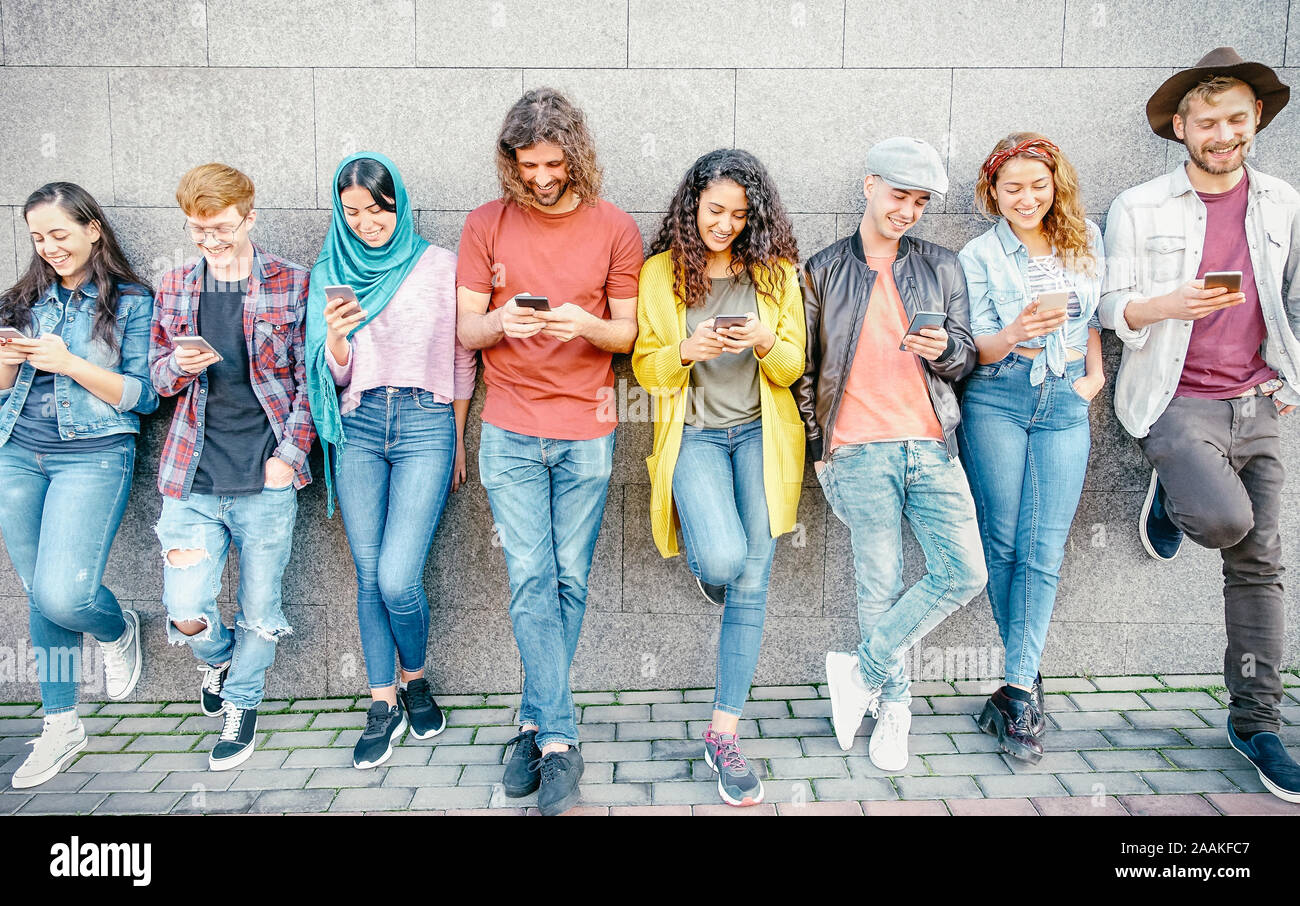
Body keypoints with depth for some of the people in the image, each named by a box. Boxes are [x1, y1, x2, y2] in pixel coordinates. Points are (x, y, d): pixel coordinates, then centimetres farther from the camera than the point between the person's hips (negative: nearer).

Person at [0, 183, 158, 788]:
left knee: (61, 595, -17)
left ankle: (119, 630, 19)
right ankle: (60, 724, 22)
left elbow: (145, 397, -7)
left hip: (93, 456, -5)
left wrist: (71, 363, -16)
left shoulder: (131, 303, -2)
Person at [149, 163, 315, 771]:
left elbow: (310, 379, 1)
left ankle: (241, 705, 34)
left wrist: (290, 453, -8)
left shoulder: (291, 284, 0)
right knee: (185, 614, -1)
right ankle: (217, 657, 35)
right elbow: (158, 378, 16)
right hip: (193, 481, 2)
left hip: (266, 480, -2)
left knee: (259, 610, 9)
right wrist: (180, 365, -7)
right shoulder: (176, 287, 9)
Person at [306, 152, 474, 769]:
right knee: (368, 576, 4)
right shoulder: (329, 274, 9)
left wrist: (458, 439, 9)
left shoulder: (439, 266, 2)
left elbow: (461, 360, 7)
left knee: (397, 578, -11)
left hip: (426, 425, -3)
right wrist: (336, 333, -15)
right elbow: (335, 374, 6)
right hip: (359, 429, 3)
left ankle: (415, 679, 18)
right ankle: (384, 706, 19)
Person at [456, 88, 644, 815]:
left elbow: (630, 331, 5)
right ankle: (560, 740, 3)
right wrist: (501, 322, -17)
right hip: (511, 432, 0)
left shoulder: (615, 228, 2)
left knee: (569, 582, 5)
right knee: (531, 579, -4)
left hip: (586, 432, 0)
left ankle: (538, 725, 22)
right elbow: (465, 330, 5)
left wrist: (585, 325, -17)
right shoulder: (487, 225, 4)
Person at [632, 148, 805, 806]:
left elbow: (793, 367, 6)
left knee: (751, 585, 0)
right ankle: (703, 563, 17)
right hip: (694, 434, -1)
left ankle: (723, 734, 13)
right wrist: (686, 350, -17)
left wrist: (765, 342, -16)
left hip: (760, 433, 2)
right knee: (723, 560, -25)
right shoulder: (661, 273, 3)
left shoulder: (776, 272, 6)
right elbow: (645, 367, 3)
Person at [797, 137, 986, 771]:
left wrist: (943, 350, -10)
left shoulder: (942, 267, 14)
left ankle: (863, 671, 9)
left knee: (964, 571, -6)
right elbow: (804, 368, 10)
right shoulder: (822, 271, 8)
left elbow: (966, 356, 14)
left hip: (931, 444, 3)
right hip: (858, 451, -3)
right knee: (881, 586, 0)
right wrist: (819, 447, 4)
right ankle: (893, 705, 19)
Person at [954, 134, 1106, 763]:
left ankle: (1017, 689, 1)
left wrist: (1094, 376, 9)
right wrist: (1014, 334, -24)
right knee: (1001, 542, 0)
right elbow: (977, 348, -4)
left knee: (1043, 551, -4)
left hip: (1065, 405, 2)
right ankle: (1027, 677, 17)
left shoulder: (1084, 239, 12)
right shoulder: (978, 256, 2)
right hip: (996, 402, -2)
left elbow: (1094, 314, 22)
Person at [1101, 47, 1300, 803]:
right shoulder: (1139, 209, 0)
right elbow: (1111, 306, -2)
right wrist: (1163, 306, -22)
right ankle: (1171, 498, 12)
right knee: (1224, 518, -28)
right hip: (1176, 400, -4)